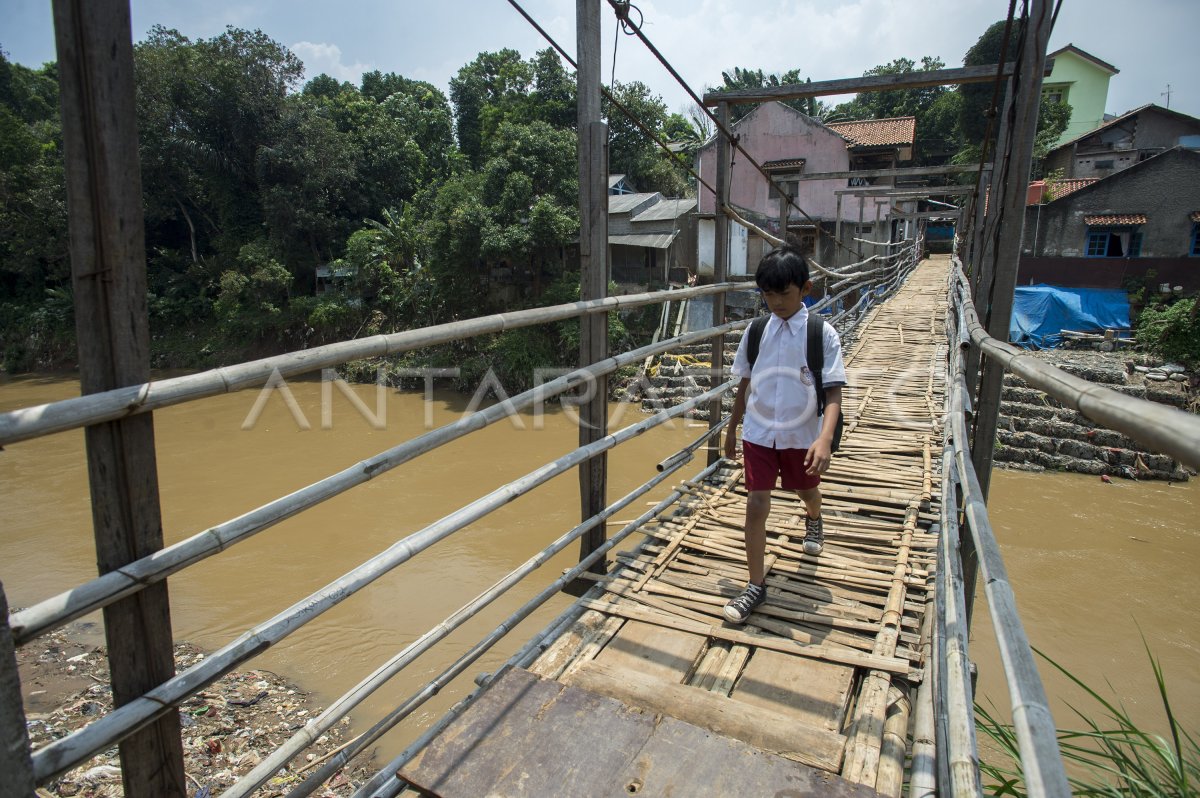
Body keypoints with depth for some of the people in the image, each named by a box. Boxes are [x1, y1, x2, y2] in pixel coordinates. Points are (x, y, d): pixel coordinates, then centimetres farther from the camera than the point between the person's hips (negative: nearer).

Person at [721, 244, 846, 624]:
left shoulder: (821, 334, -12)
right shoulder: (757, 331, -3)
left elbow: (834, 392, -15)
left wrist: (825, 439, -28)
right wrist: (732, 427, 12)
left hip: (802, 435, -1)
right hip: (759, 433, 1)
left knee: (806, 490, 24)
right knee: (757, 504, -4)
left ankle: (813, 521, 62)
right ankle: (756, 586, 7)